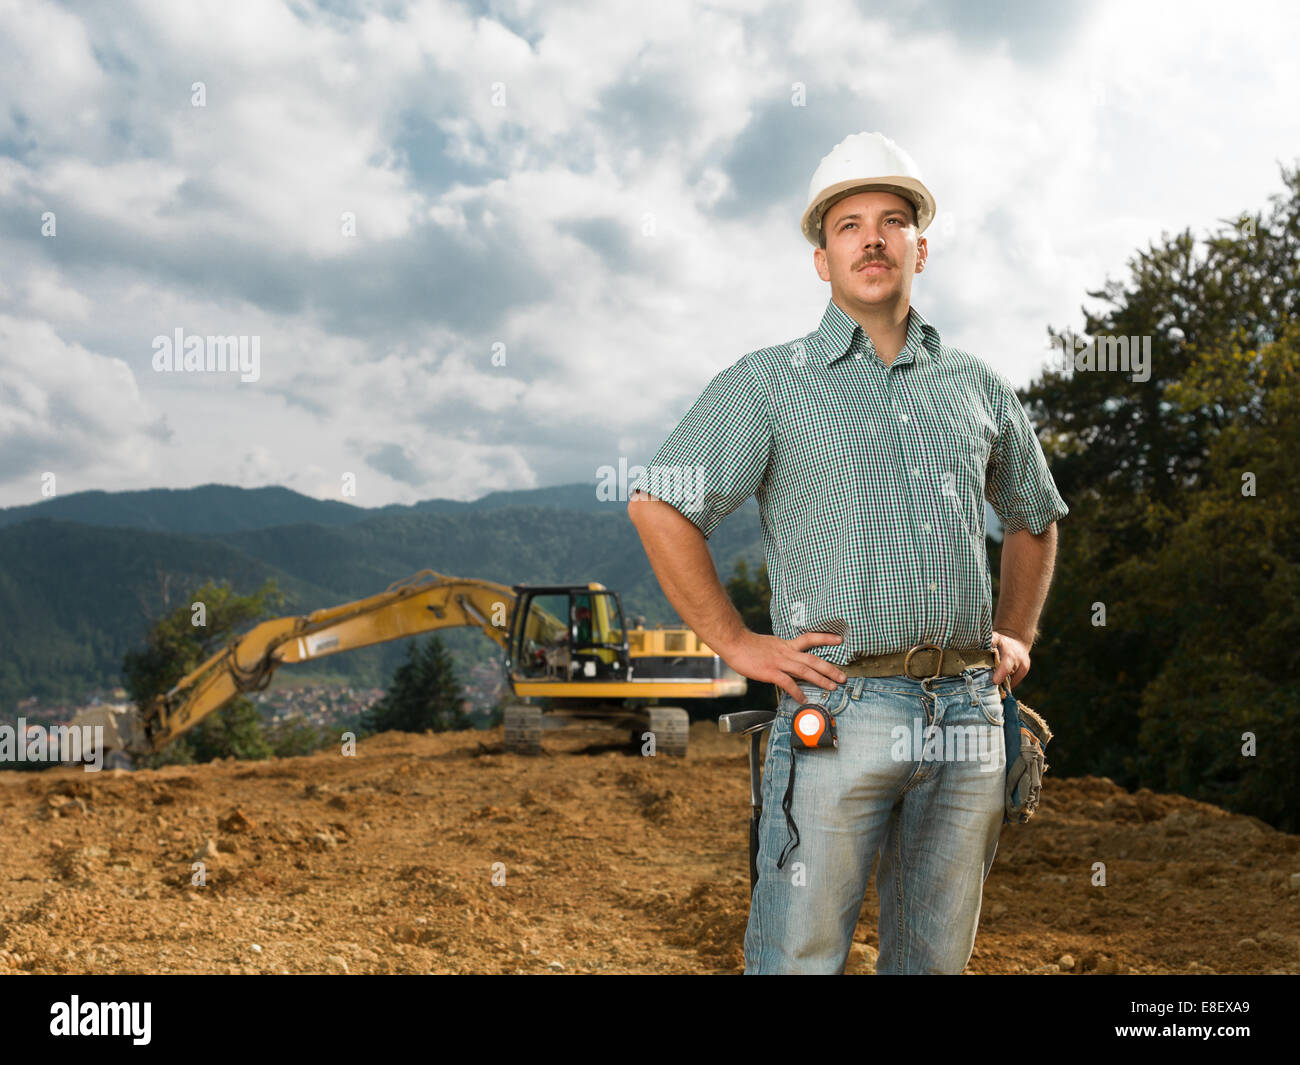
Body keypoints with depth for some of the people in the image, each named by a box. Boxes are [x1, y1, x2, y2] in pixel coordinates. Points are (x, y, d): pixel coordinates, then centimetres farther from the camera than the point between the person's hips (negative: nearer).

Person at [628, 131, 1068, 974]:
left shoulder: (976, 384, 16)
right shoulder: (768, 383, 3)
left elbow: (1035, 515, 30)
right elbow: (659, 506, -2)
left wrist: (1017, 636, 20)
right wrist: (735, 642, -5)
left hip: (969, 712, 4)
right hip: (840, 711, -4)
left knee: (937, 957, 12)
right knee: (801, 956, -3)